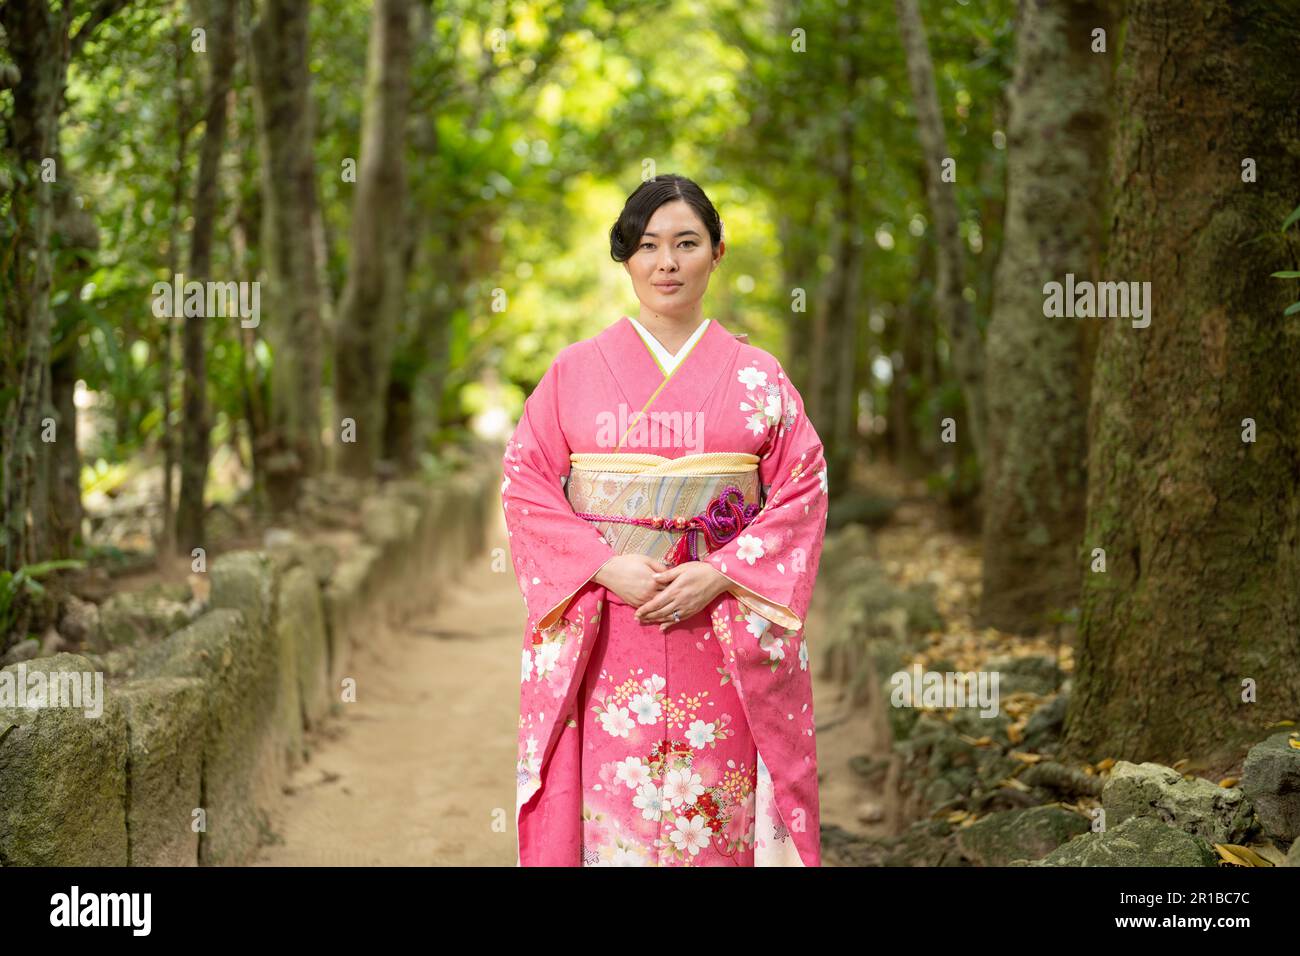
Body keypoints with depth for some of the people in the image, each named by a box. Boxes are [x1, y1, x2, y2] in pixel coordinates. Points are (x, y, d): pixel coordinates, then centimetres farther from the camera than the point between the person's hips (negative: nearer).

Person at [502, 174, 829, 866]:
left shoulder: (758, 376, 7)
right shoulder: (575, 370, 6)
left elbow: (803, 491, 1)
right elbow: (524, 481, 2)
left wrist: (720, 575, -12)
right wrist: (607, 566, -12)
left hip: (722, 639, 0)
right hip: (603, 639, 0)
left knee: (713, 816, 1)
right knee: (610, 809, -1)